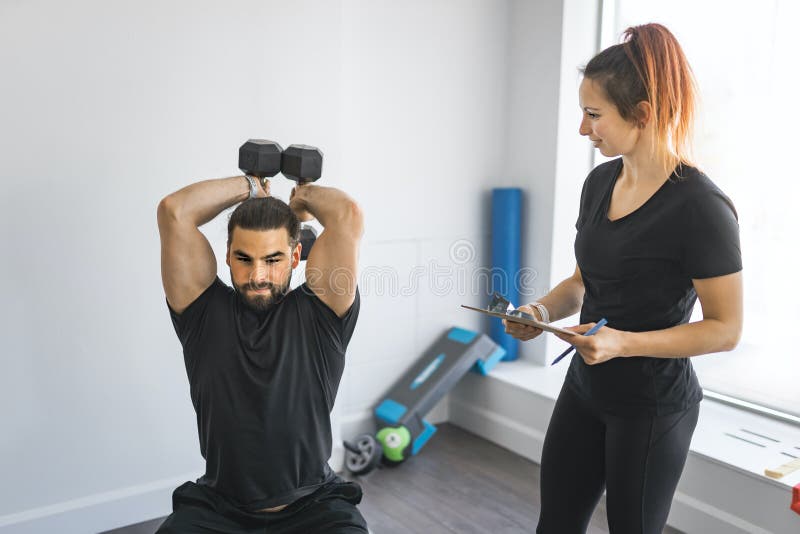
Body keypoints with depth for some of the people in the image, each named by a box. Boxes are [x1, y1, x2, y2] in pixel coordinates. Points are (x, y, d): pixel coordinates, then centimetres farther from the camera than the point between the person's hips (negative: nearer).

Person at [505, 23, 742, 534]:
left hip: (652, 407, -6)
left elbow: (725, 329, -15)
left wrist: (624, 343, -26)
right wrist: (543, 311, -7)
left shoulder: (700, 206, -20)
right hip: (585, 388, 6)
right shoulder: (600, 182, 1)